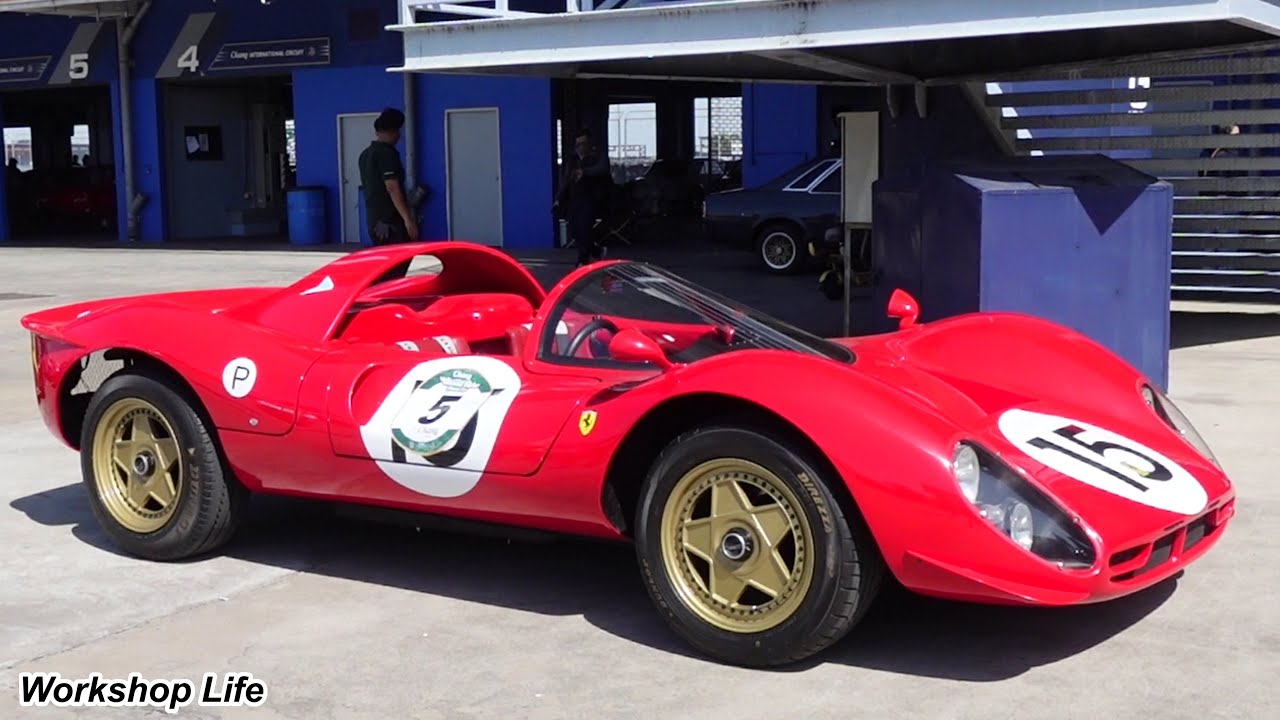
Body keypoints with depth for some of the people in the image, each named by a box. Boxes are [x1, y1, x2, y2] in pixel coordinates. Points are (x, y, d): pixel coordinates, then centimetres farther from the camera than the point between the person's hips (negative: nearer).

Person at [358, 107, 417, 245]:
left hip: (375, 219, 9)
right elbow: (392, 189, -21)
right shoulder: (387, 154, -13)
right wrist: (408, 219, -23)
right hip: (391, 221, -9)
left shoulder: (366, 154, 14)